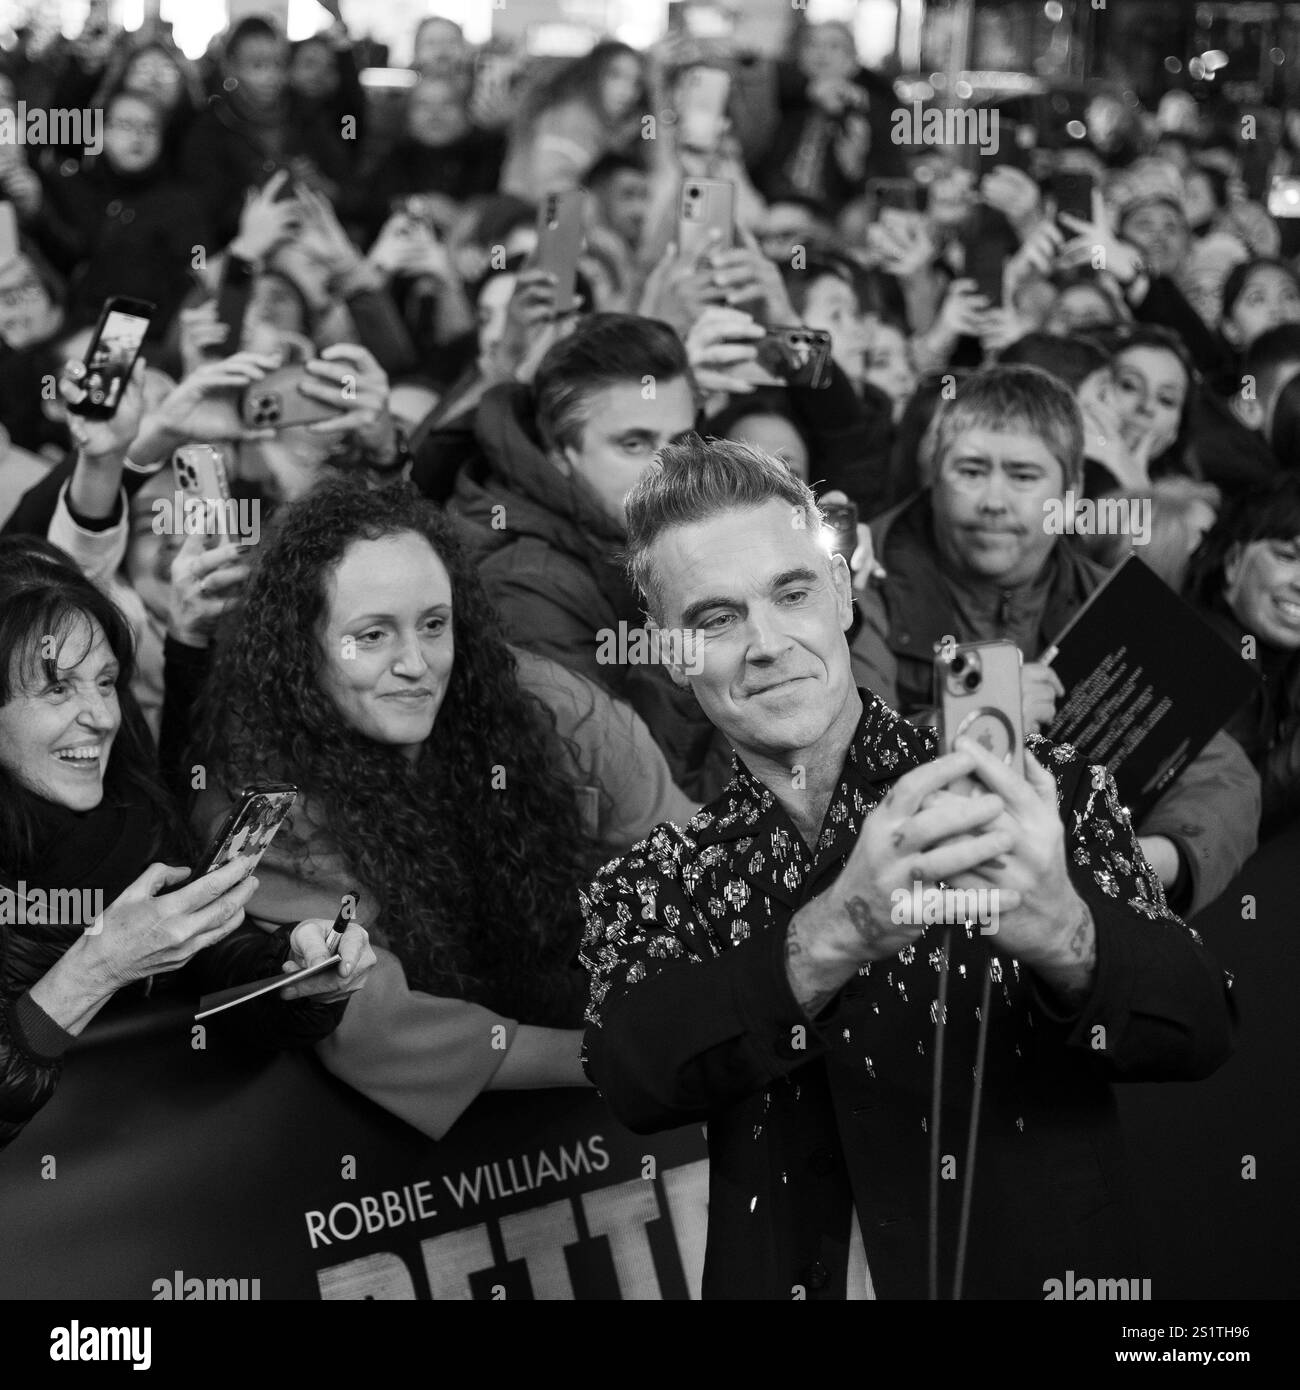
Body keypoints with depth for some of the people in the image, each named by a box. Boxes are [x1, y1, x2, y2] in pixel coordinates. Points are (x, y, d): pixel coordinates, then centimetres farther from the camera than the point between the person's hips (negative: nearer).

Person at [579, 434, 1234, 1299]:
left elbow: (1199, 1032, -8)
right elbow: (634, 1078, -12)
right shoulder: (648, 892, 5)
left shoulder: (1045, 796, 1)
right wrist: (832, 936, -28)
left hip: (1039, 1279, -1)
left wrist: (1061, 930, -28)